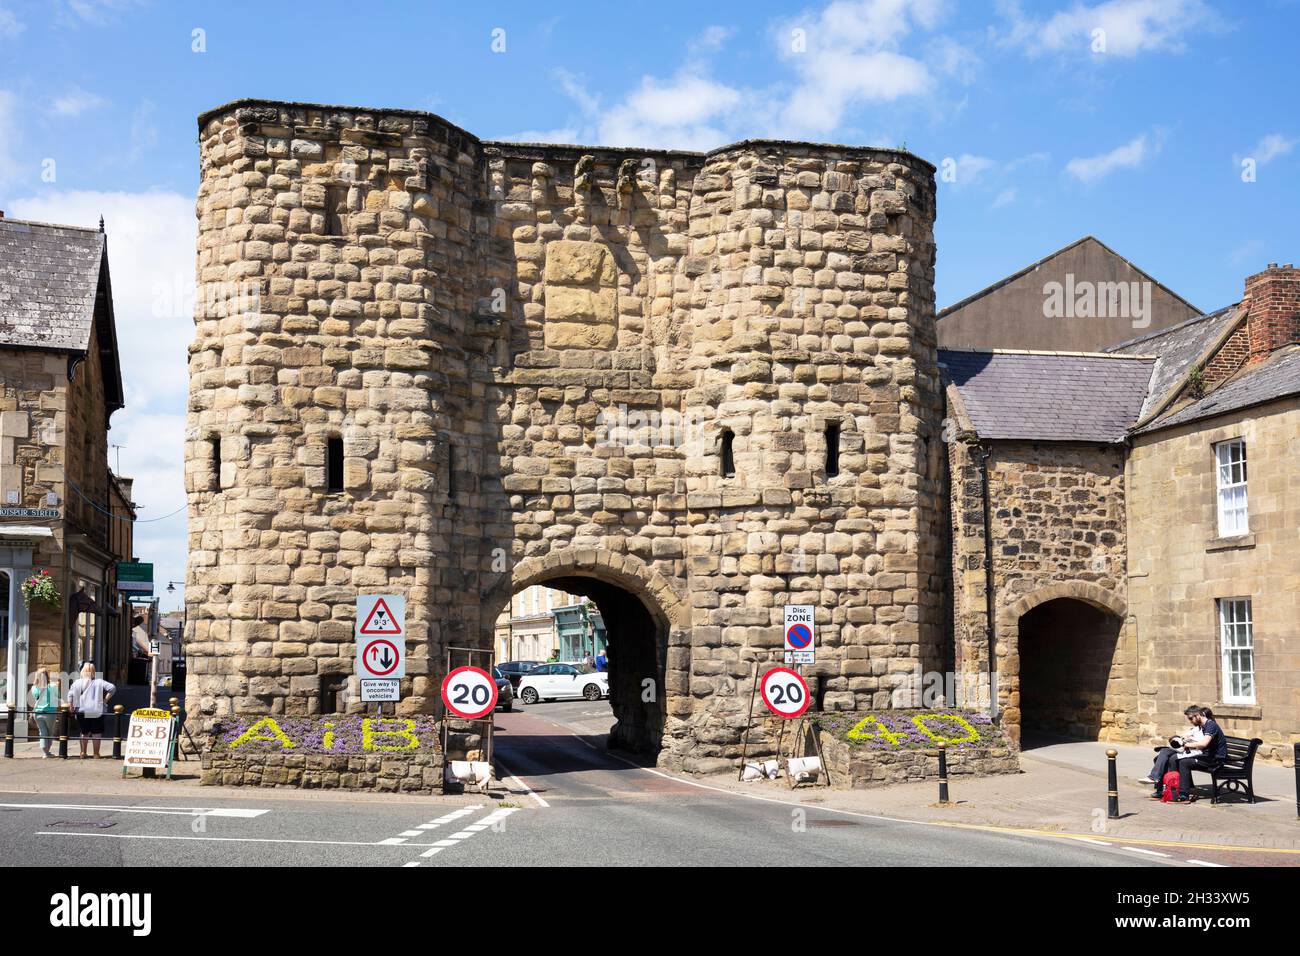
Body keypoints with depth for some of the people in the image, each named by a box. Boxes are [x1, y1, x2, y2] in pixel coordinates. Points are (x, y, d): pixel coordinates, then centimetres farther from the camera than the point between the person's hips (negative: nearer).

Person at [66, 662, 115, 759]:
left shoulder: (77, 682, -2)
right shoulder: (99, 682, -3)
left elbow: (70, 695, -9)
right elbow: (112, 688, -9)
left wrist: (71, 707, 0)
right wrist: (105, 700, -2)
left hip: (82, 712, 1)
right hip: (97, 711, -1)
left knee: (83, 733, 15)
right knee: (96, 733, 8)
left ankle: (83, 752, 15)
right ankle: (96, 753, 9)